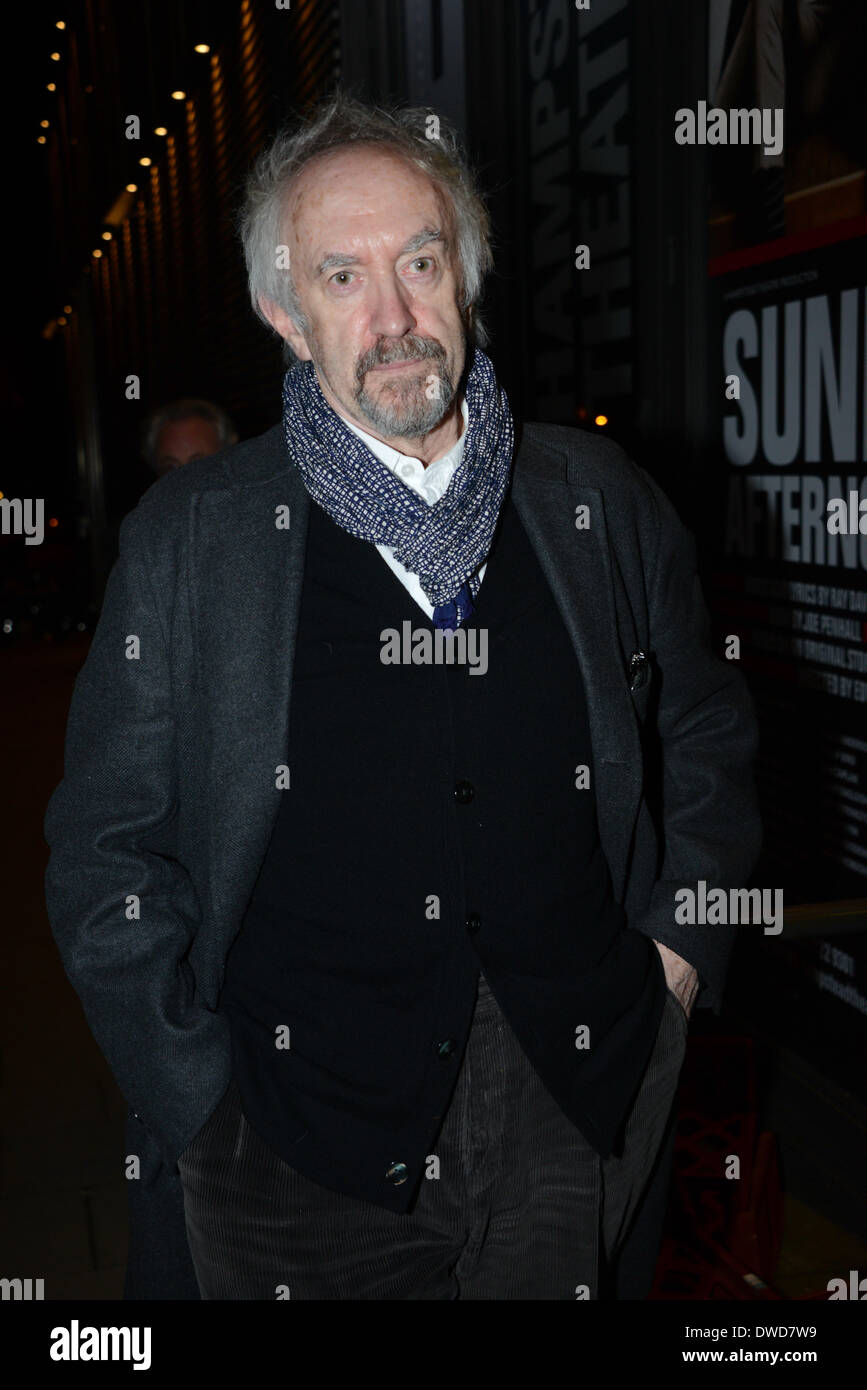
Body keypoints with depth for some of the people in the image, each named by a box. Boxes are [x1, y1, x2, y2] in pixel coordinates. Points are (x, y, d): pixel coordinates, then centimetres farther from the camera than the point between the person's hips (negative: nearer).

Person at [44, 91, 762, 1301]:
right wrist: (200, 1107, -4)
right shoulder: (188, 539, -3)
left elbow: (707, 736, 15)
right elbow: (107, 851, -1)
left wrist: (680, 950, 5)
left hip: (581, 1117, 2)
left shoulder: (602, 505, 2)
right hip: (301, 1145, -1)